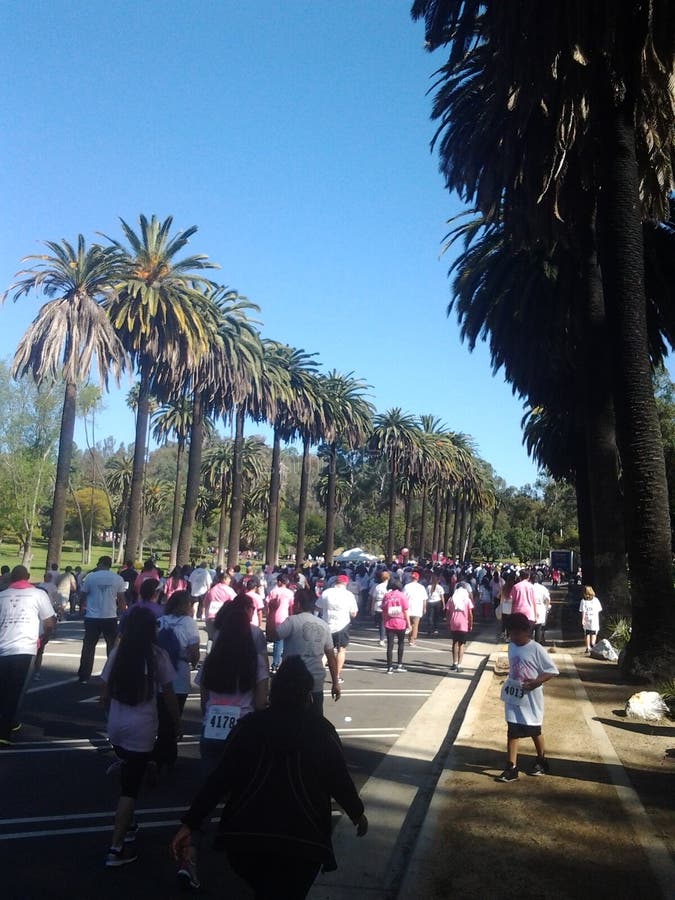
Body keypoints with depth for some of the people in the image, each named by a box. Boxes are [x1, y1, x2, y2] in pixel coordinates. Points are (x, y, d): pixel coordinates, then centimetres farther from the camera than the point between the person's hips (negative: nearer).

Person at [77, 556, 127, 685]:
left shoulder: (90, 577, -4)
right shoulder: (117, 579, -2)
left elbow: (83, 594, 2)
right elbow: (122, 599, -1)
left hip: (92, 617, 0)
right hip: (110, 617, 1)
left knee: (88, 647, 9)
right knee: (113, 646, 13)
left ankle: (84, 676, 10)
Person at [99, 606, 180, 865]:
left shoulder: (117, 653, -1)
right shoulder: (158, 655, -9)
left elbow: (104, 695, 4)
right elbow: (168, 695, -4)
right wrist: (177, 722, 10)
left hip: (116, 727, 4)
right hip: (142, 730, -4)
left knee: (128, 778, 26)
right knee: (131, 787, 4)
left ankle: (126, 825, 37)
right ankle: (117, 848, 4)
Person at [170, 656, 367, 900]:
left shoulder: (249, 724, 6)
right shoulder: (321, 729, 3)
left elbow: (220, 776, 0)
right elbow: (339, 779, 7)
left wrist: (190, 823, 1)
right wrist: (357, 813, 25)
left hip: (245, 834, 2)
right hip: (303, 837, -2)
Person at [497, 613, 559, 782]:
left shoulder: (536, 649, -16)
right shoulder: (511, 647, 3)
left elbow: (552, 671, -14)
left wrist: (536, 682, -26)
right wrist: (508, 684, 10)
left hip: (530, 698, -5)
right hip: (513, 697, 5)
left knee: (535, 731, 13)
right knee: (512, 732, 3)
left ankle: (541, 762, 35)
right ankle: (511, 769, 7)